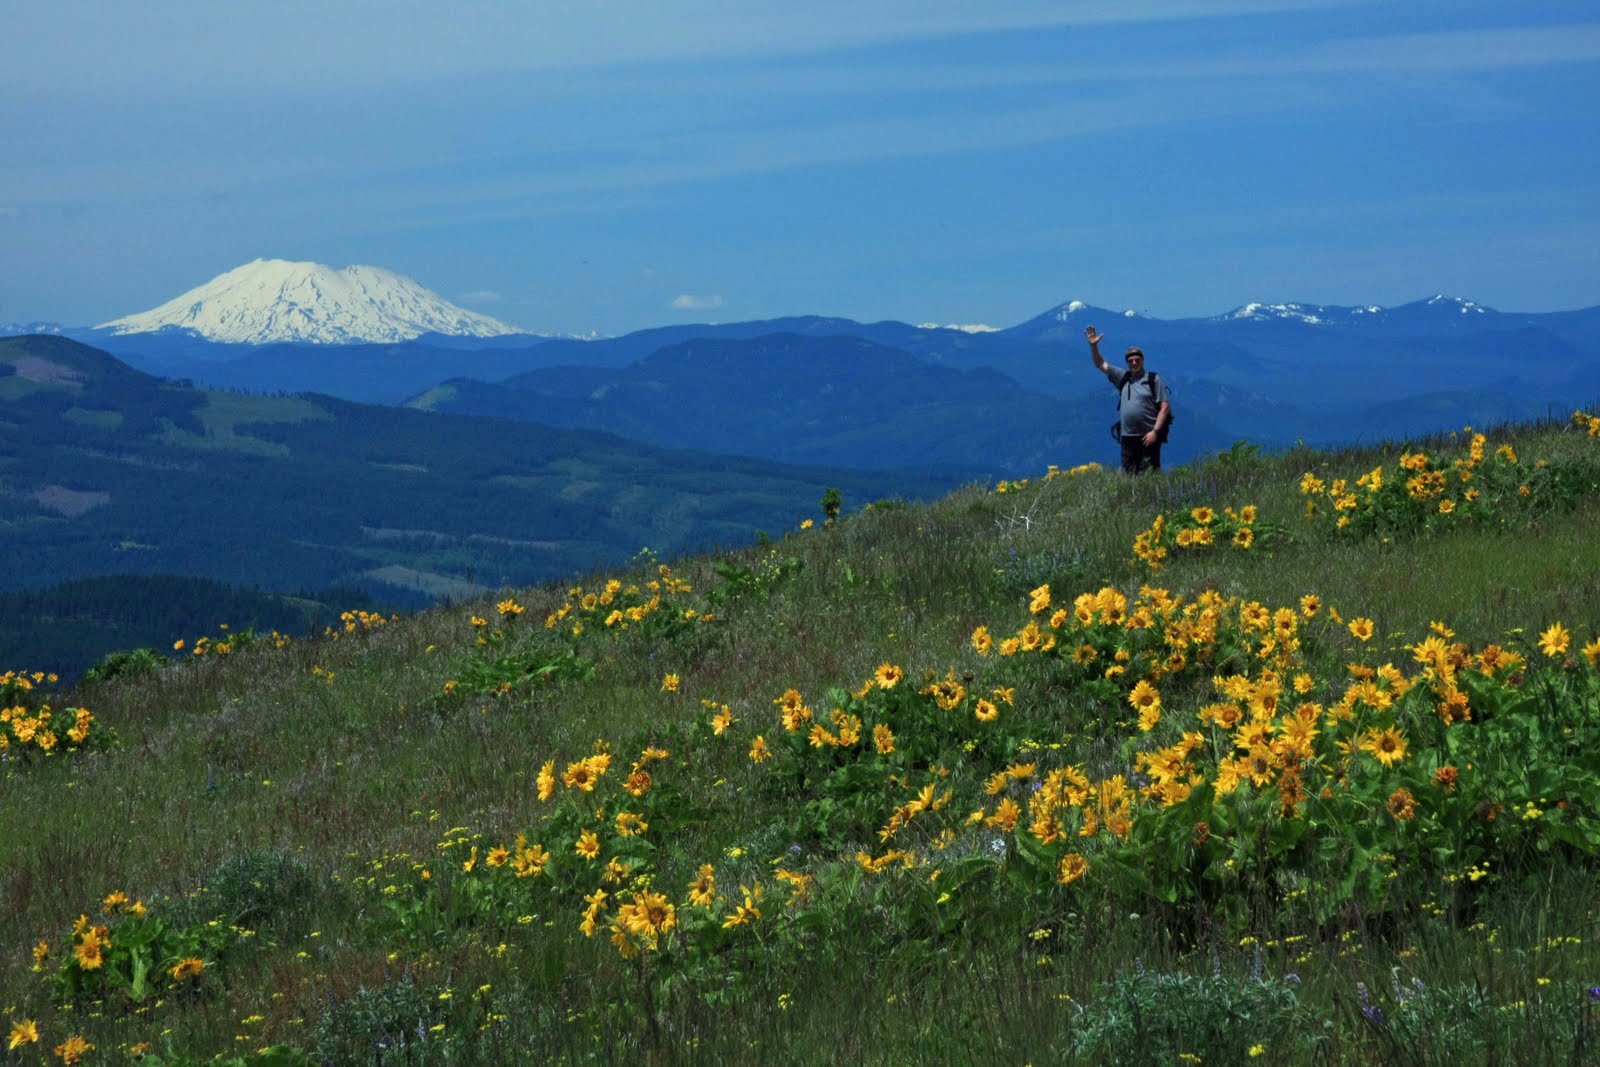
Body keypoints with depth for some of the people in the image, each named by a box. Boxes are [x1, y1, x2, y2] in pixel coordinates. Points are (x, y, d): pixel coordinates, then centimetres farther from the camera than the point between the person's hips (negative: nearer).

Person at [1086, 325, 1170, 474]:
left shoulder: (1154, 381, 1)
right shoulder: (1123, 378, 14)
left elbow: (1164, 407, -4)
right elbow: (1100, 364, 17)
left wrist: (1155, 431, -13)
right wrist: (1093, 346, 2)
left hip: (1148, 437, -5)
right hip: (1128, 437, 5)